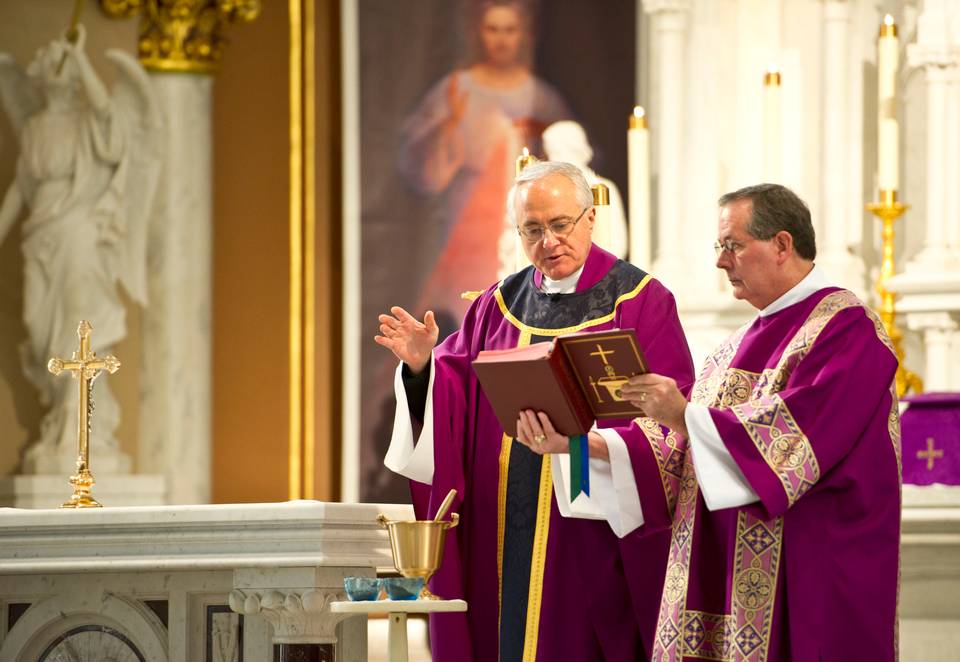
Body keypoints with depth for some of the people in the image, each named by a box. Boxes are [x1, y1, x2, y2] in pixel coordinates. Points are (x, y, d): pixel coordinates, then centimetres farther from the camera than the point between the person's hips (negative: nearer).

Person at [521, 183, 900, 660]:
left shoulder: (847, 330, -9)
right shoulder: (743, 346, 19)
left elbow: (794, 433, -22)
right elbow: (676, 452, 12)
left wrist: (686, 417, -25)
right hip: (725, 576, 8)